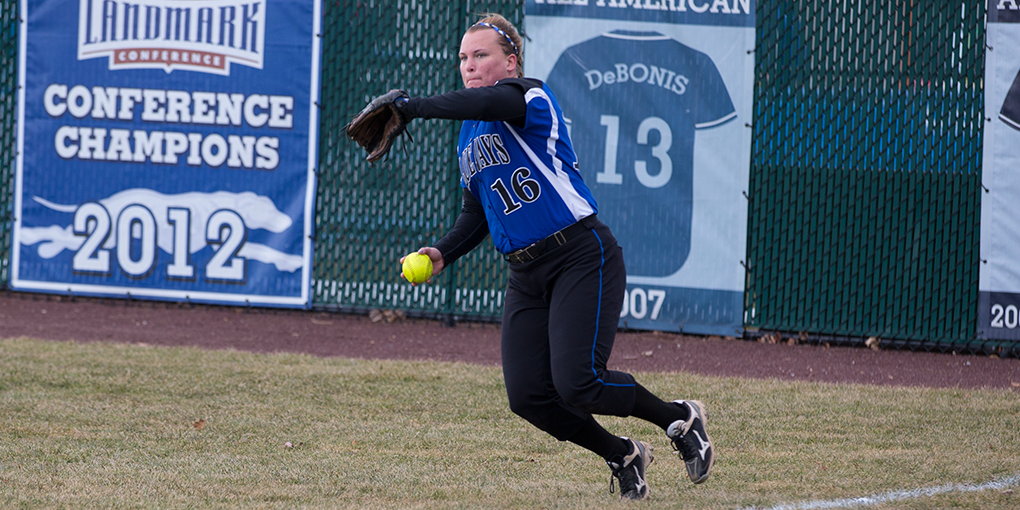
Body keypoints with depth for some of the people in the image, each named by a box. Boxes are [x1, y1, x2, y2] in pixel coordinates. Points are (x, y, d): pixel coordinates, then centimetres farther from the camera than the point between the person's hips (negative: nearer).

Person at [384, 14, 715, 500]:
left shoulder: (531, 97, -9)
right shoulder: (467, 140, 17)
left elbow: (486, 103, -33)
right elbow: (475, 214, 23)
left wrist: (412, 106, -38)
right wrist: (443, 253, 4)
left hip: (582, 259, -8)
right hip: (525, 274, 8)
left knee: (577, 384, -20)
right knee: (528, 396, -5)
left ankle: (680, 419, 7)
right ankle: (622, 455, 19)